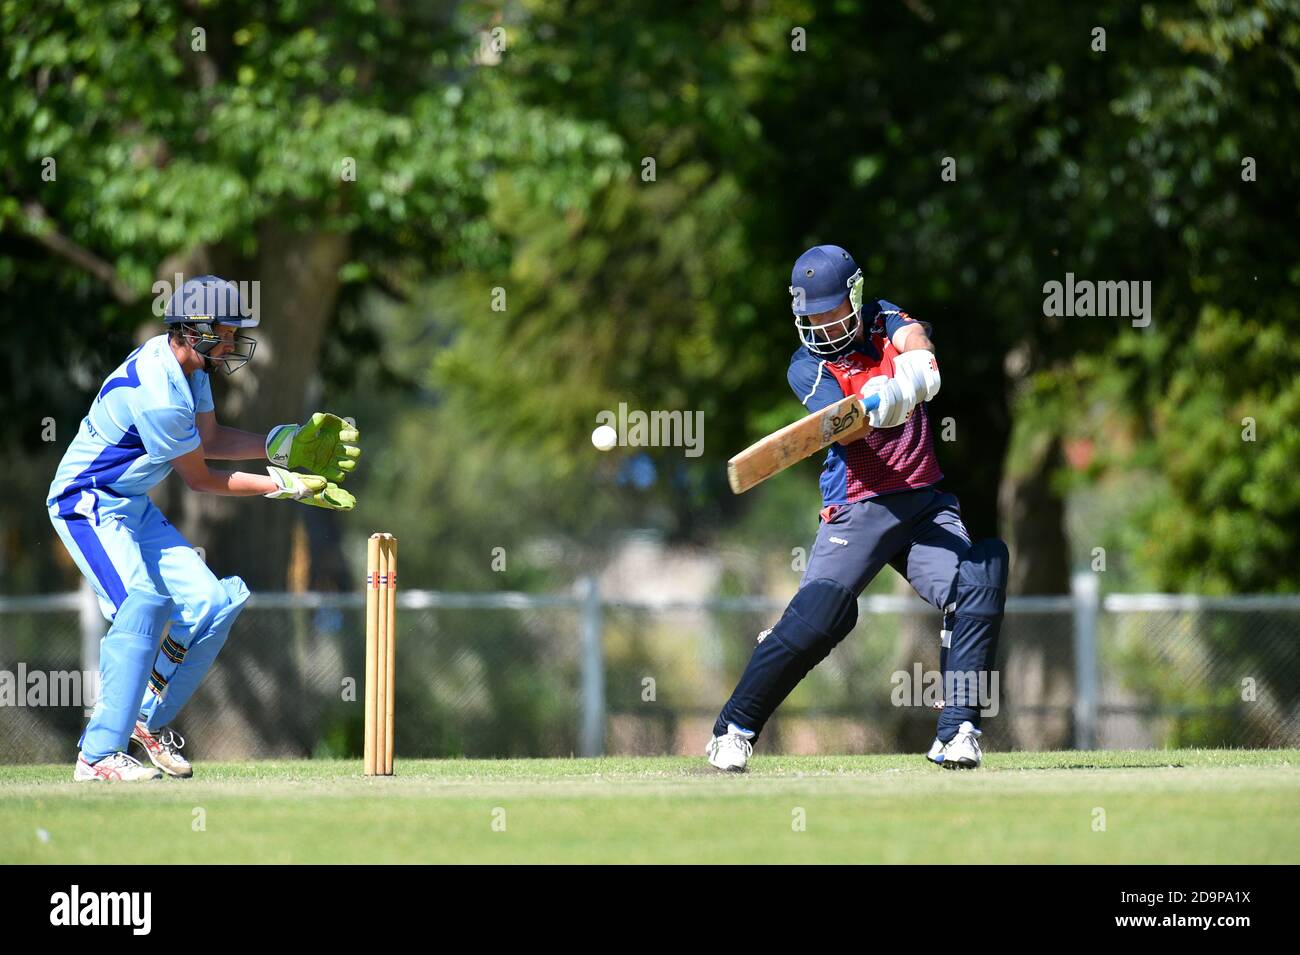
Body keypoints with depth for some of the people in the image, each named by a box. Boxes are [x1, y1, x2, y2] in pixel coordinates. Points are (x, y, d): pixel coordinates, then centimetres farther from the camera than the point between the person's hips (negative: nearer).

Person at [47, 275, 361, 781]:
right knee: (144, 602, -29)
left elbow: (208, 439, 14)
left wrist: (280, 444, 1)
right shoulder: (157, 393, -29)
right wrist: (284, 485, -10)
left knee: (212, 603, 3)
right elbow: (201, 478, -17)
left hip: (133, 508, 10)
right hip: (87, 504, -10)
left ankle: (149, 720, 19)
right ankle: (98, 755, -30)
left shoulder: (189, 363, 1)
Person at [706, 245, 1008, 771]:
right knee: (816, 618, -16)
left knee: (977, 590, -19)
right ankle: (733, 729, 1)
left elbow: (912, 334, -16)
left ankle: (957, 734, -13)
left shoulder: (883, 320, 9)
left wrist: (916, 359, -40)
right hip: (857, 507, -3)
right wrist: (876, 407, -43)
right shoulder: (807, 366, -1)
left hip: (928, 502, 3)